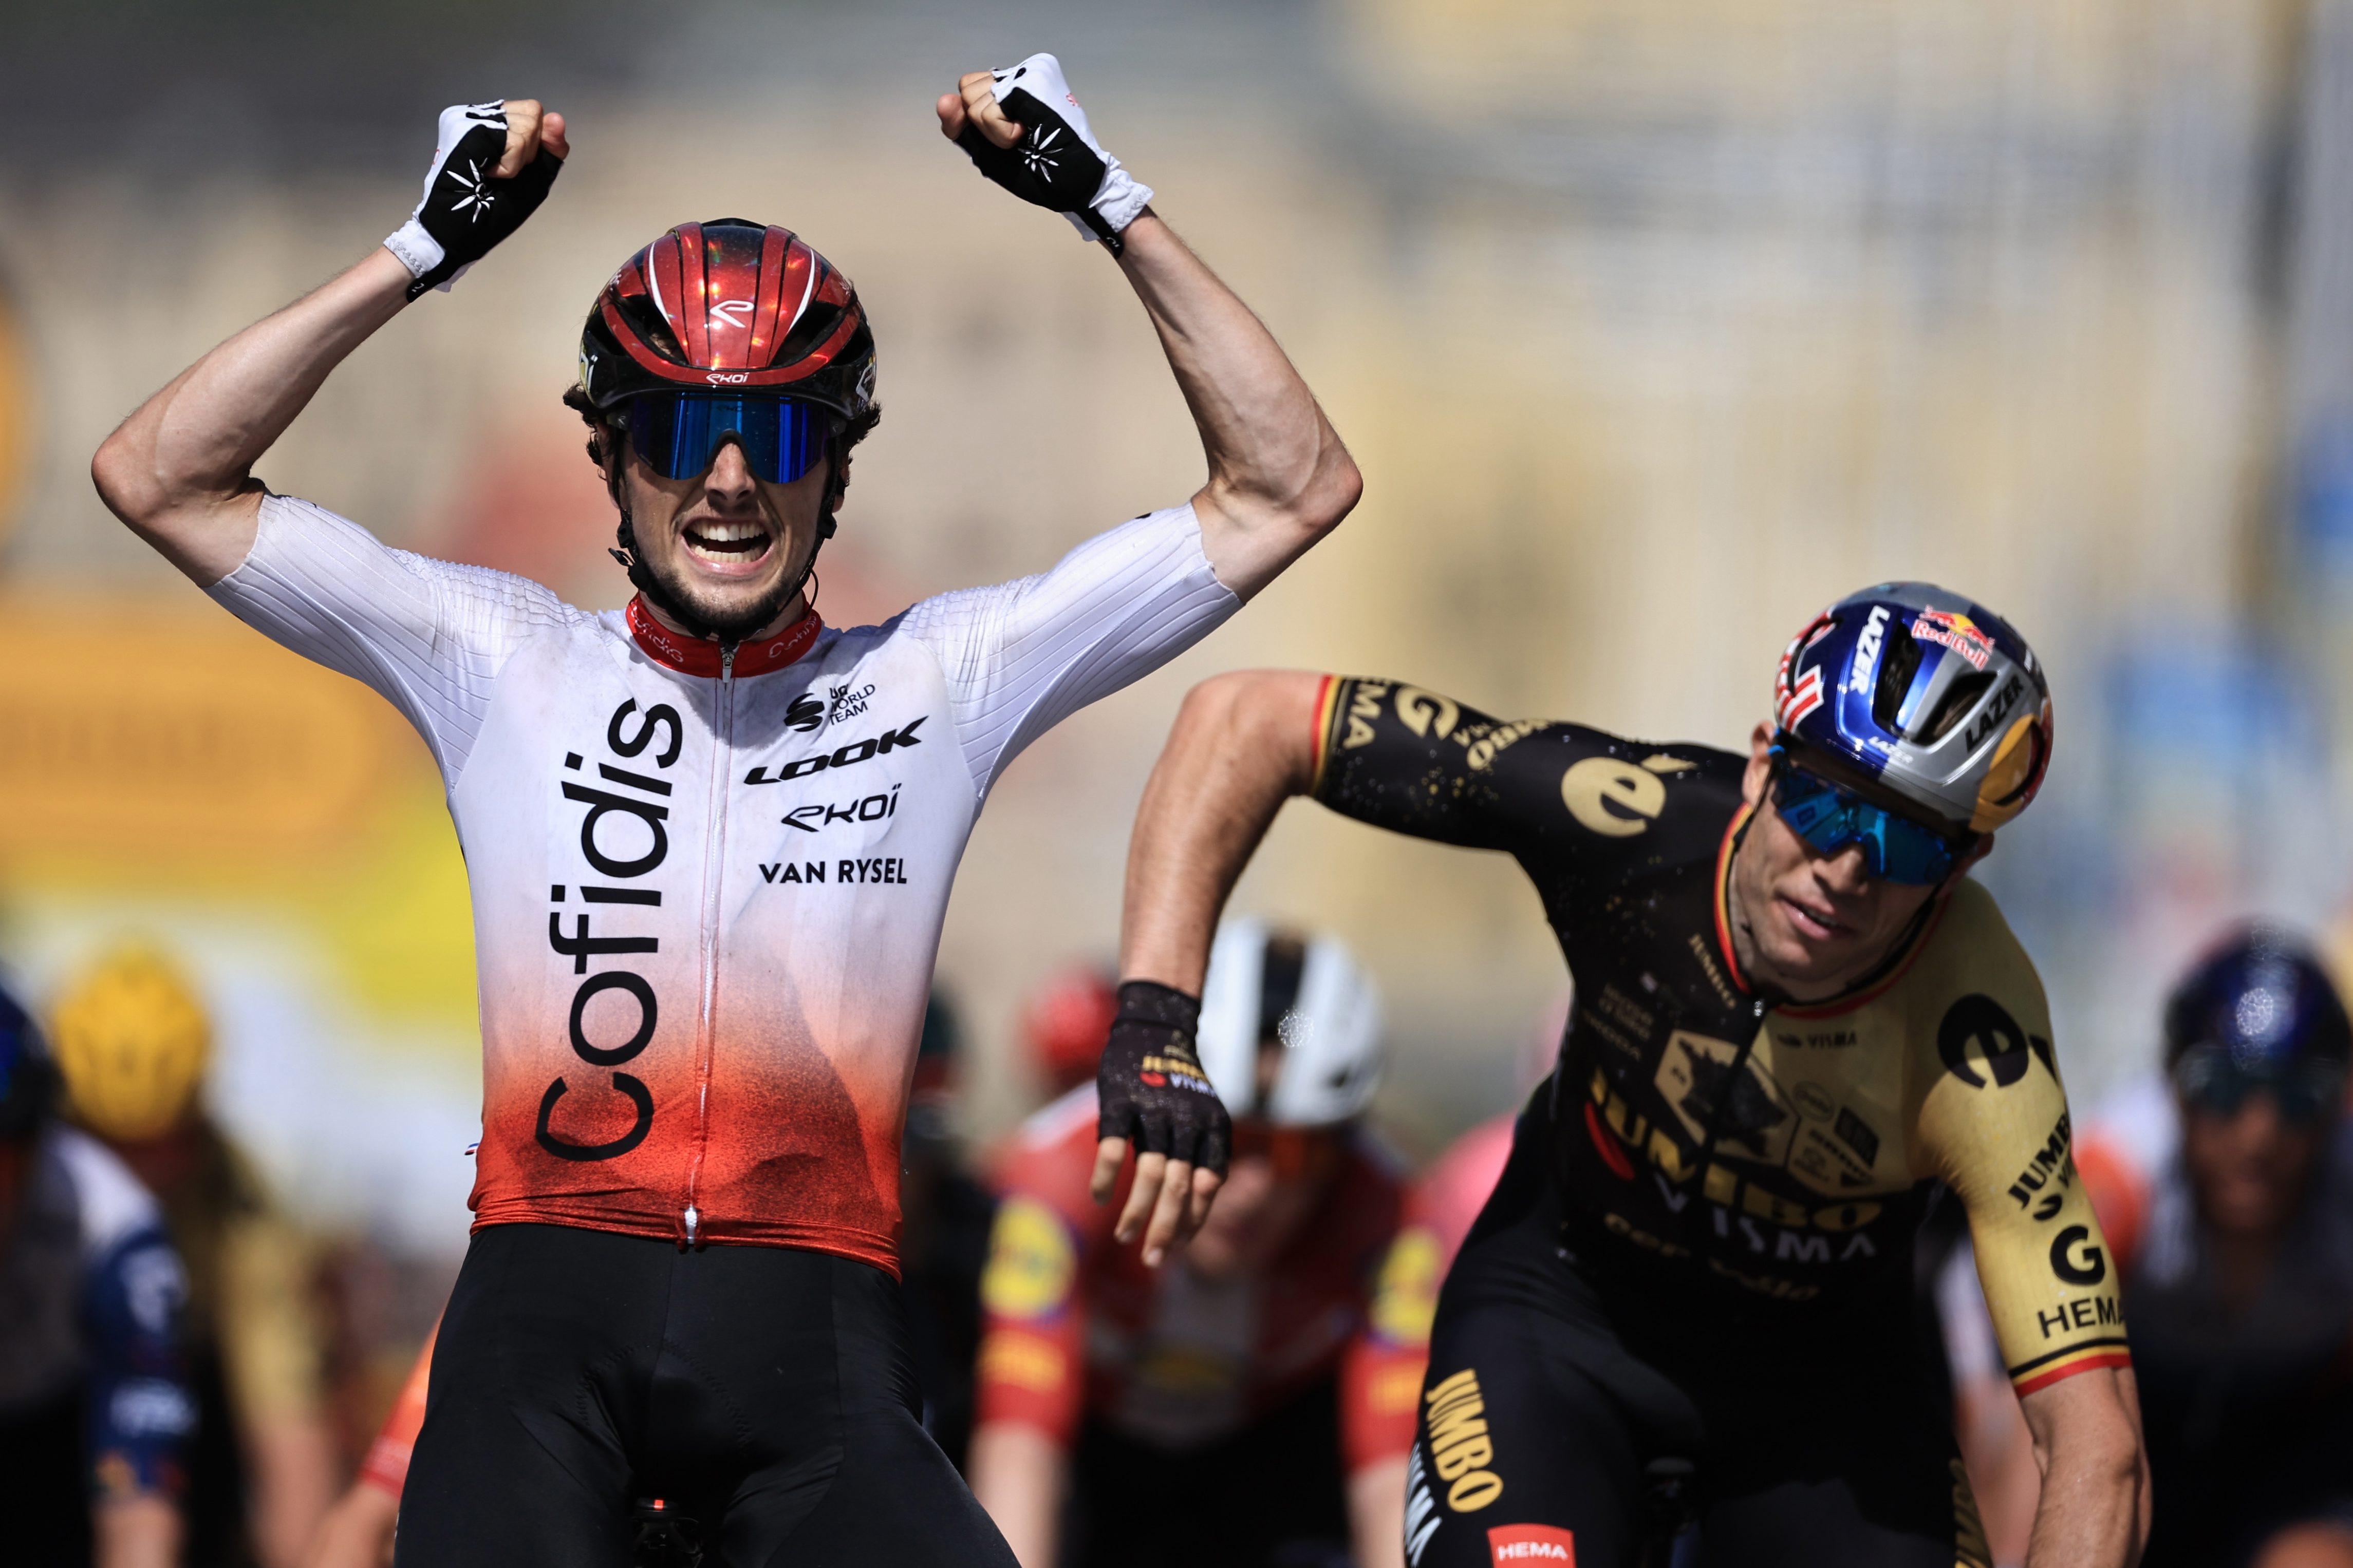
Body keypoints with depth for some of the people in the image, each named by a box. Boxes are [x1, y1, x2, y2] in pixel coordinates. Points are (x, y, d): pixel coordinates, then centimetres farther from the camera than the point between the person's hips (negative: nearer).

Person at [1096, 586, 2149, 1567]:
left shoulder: (1980, 1060, -33)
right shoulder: (1637, 816, -30)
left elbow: (2096, 1440, -33)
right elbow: (1248, 718, -23)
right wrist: (1155, 1012, -33)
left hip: (1820, 1373, 1)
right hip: (1571, 1307, -1)